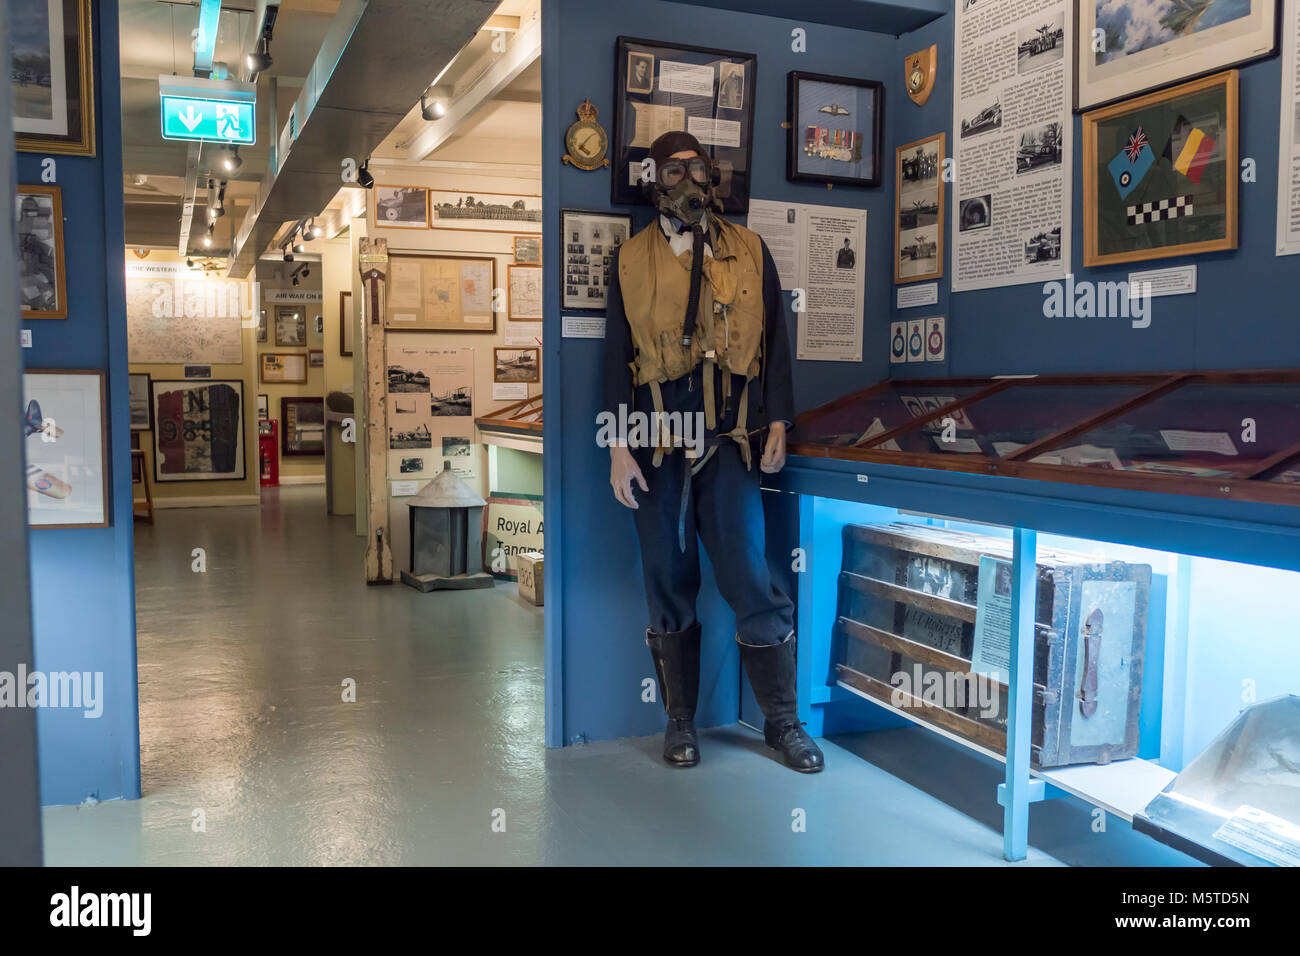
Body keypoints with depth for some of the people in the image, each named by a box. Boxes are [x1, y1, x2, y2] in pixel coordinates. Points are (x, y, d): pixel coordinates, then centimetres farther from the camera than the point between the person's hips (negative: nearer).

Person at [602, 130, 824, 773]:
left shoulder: (750, 251, 12)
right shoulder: (631, 260, 11)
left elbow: (774, 341, 11)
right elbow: (617, 357, 7)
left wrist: (777, 424, 1)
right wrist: (619, 447, -1)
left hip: (728, 441, 0)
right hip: (656, 448, 1)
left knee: (751, 582, -4)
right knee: (669, 587, 6)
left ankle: (783, 721, 14)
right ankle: (680, 722, 21)